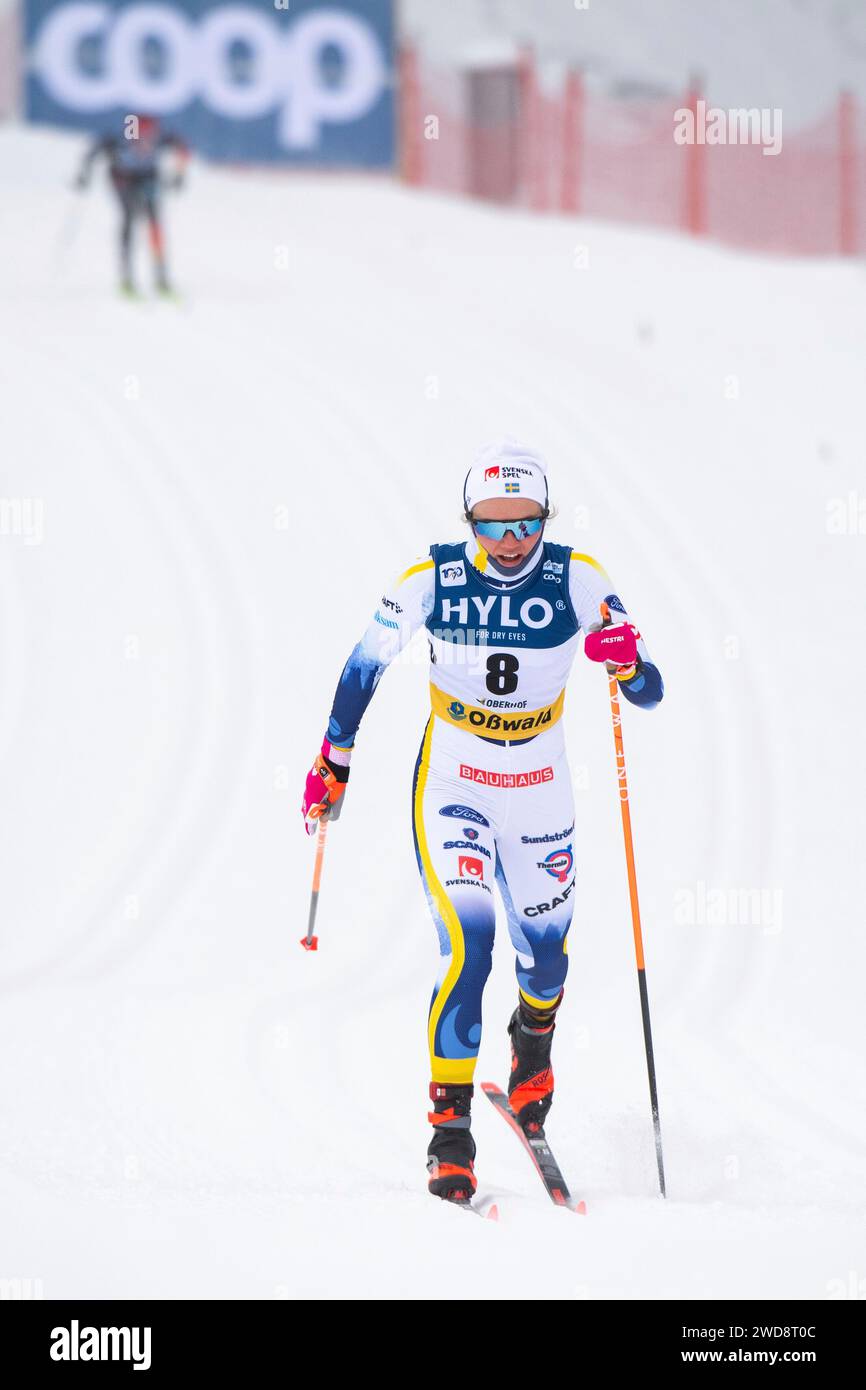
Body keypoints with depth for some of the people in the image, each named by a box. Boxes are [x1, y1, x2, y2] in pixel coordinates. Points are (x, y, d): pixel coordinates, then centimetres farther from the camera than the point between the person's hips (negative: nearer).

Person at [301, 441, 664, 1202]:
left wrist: (629, 663, -35)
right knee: (467, 945, -19)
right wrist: (333, 762, 8)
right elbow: (365, 666, 3)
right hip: (453, 782, -2)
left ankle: (533, 1041, 50)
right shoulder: (428, 582, -14)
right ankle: (450, 1130, -12)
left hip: (541, 789, 2)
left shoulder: (578, 582, -13)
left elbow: (650, 693, -12)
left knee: (544, 953, 13)